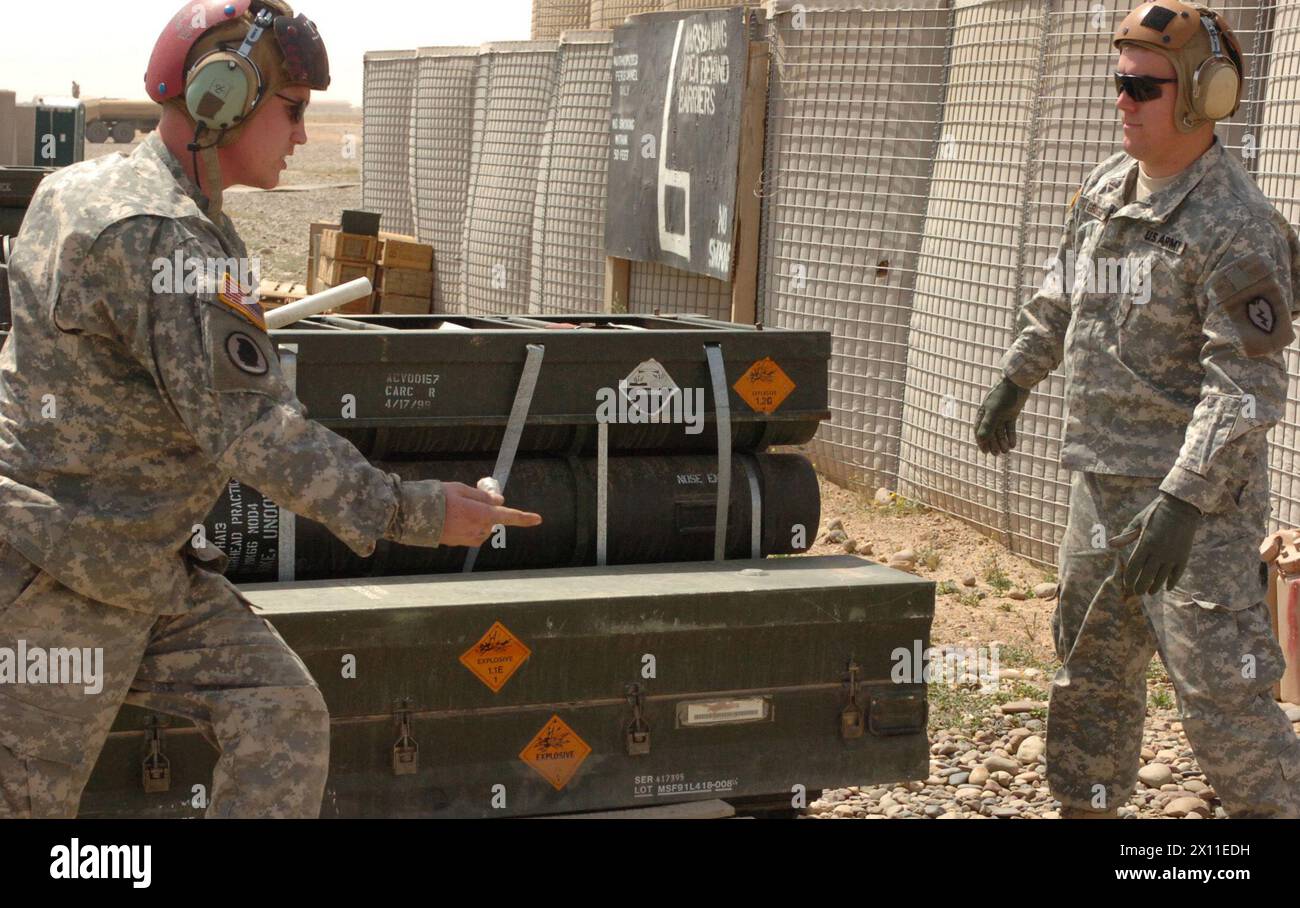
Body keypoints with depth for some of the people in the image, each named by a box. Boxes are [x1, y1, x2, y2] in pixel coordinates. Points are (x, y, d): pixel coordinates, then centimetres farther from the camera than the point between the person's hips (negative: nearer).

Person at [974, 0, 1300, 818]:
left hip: (1197, 495, -8)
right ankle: (1086, 805, 32)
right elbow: (1063, 298, 26)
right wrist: (1016, 380, 29)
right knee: (1090, 671, 17)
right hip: (1101, 483, 8)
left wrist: (1184, 502, -29)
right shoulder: (1106, 190, 8)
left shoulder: (1233, 224, -18)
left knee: (1221, 686, -8)